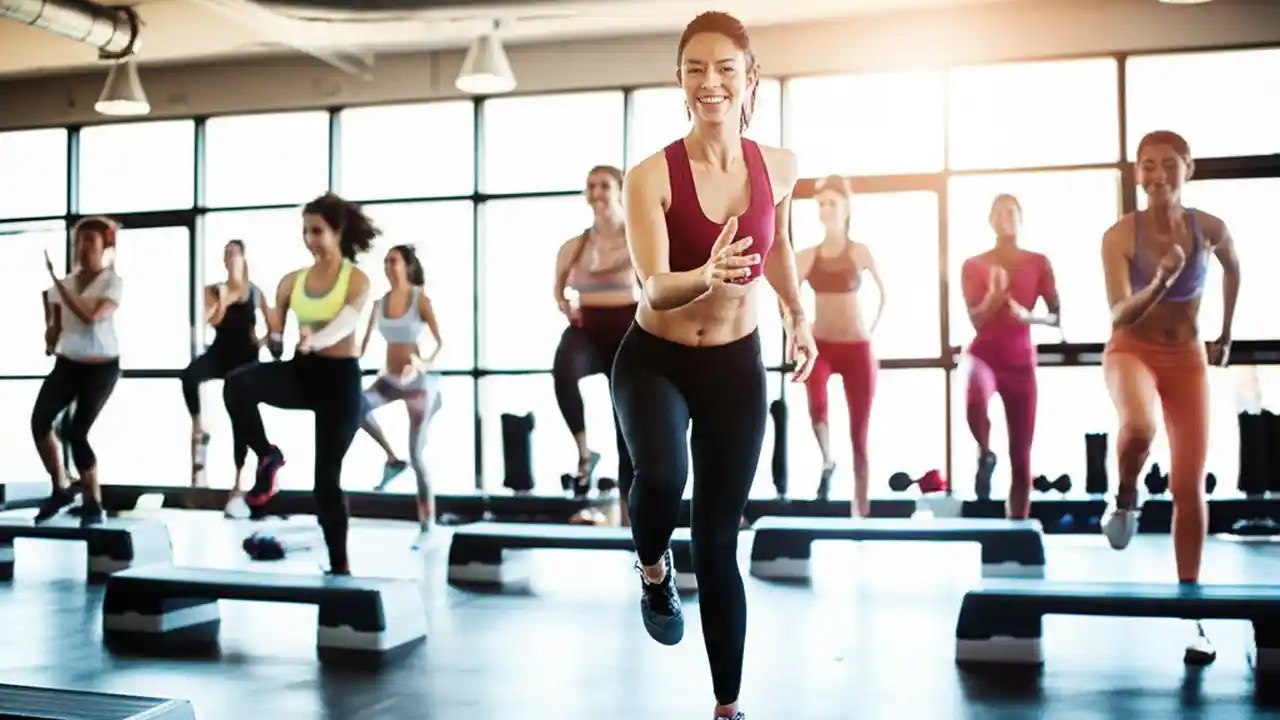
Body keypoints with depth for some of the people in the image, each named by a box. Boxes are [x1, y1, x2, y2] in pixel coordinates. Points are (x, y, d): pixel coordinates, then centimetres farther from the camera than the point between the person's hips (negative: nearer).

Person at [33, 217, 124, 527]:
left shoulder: (112, 282, -6)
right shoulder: (65, 283, 8)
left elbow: (90, 316, -24)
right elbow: (54, 330, 15)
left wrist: (58, 282, -22)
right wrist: (50, 336, -9)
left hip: (101, 367, -4)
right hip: (67, 363, 4)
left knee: (76, 433, -11)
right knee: (39, 420, -17)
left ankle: (93, 504, 5)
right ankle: (60, 489, 1)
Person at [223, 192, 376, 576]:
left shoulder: (356, 279, -5)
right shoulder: (292, 280, 7)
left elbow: (345, 323, -24)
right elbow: (273, 332, 6)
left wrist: (314, 340, -45)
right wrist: (272, 338, -18)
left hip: (340, 377, -3)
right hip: (301, 371, 3)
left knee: (327, 474, 0)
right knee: (237, 385, -29)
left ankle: (340, 566, 16)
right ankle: (268, 457, -6)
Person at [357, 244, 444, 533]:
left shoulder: (421, 300, -9)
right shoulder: (380, 302, 4)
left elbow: (441, 341, -14)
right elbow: (366, 339, 7)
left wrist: (429, 363, -33)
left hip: (417, 380, -4)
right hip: (390, 378, 4)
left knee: (416, 453, -3)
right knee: (358, 407, -29)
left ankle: (427, 523, 8)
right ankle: (392, 459, -6)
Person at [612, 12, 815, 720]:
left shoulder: (778, 167, -5)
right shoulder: (651, 175, -18)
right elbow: (654, 288, -28)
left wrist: (797, 314, 7)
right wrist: (705, 276, -48)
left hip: (737, 365, 3)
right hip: (654, 361, -2)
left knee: (720, 539, 5)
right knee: (661, 474, -34)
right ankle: (653, 570, 4)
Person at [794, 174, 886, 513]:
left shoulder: (860, 252, -1)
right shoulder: (807, 256, 2)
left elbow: (884, 292, 9)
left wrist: (872, 332, 6)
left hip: (856, 348, 0)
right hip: (820, 345, 1)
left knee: (858, 436, 1)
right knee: (816, 405, -32)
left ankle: (861, 510, 11)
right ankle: (827, 462, -5)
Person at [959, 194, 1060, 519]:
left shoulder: (1038, 263, 4)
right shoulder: (973, 265, 1)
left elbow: (1057, 316, 1)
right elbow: (976, 320, -5)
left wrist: (1028, 316, -18)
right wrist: (994, 293, -21)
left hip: (1021, 361, 2)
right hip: (984, 353, -2)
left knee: (1021, 458, 3)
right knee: (975, 402, -39)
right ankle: (985, 454, -6)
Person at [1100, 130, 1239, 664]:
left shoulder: (1210, 228, -8)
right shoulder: (1120, 235, -16)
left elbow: (1233, 269, 15)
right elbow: (1120, 315, -22)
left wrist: (1226, 334, 19)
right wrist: (1161, 281, -39)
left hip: (1188, 358, 3)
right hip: (1132, 350, -3)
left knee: (1189, 486, 2)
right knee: (1138, 426, -38)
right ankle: (1125, 499, -4)